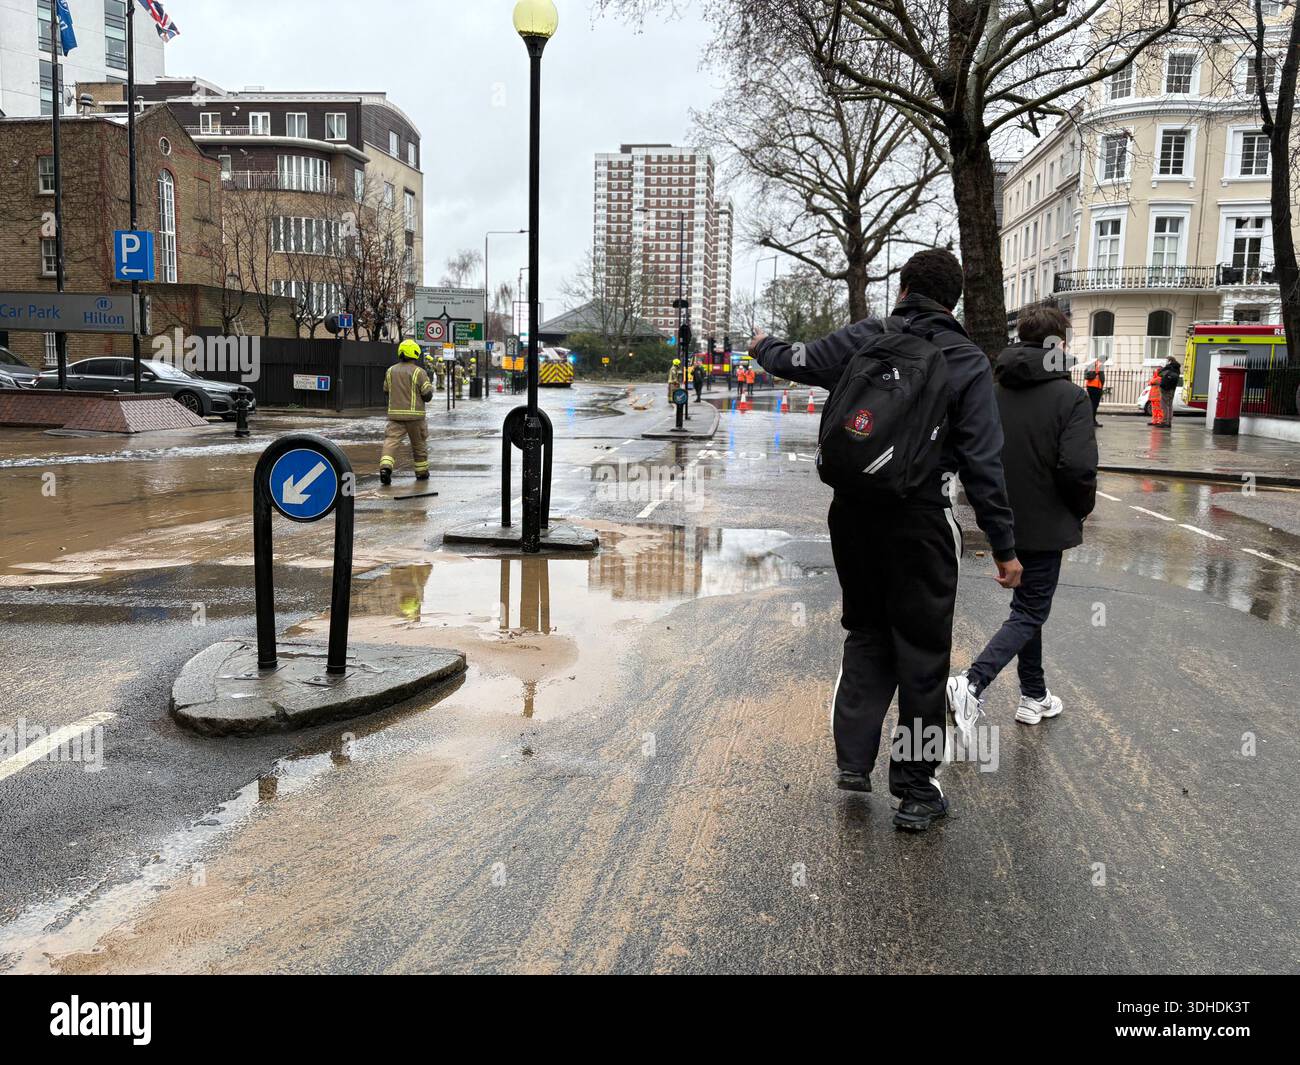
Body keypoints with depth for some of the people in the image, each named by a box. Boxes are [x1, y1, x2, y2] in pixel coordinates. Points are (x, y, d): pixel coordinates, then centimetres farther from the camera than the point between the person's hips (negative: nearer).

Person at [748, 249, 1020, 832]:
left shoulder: (864, 338, 1)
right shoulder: (968, 362, -6)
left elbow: (798, 362, 18)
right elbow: (982, 464, -9)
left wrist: (765, 346, 42)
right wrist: (1005, 546, -3)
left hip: (854, 513, 3)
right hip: (920, 521, -3)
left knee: (866, 635, 21)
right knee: (921, 653, 7)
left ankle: (853, 759, 18)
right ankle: (915, 792, 15)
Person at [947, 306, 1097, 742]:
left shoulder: (995, 392, 1)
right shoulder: (1070, 397, -15)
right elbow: (1078, 467, -23)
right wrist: (1084, 507, -4)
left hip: (1004, 522, 6)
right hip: (1045, 525, -6)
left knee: (1029, 606, 20)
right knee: (1029, 613, 2)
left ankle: (1034, 696, 28)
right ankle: (973, 683, -17)